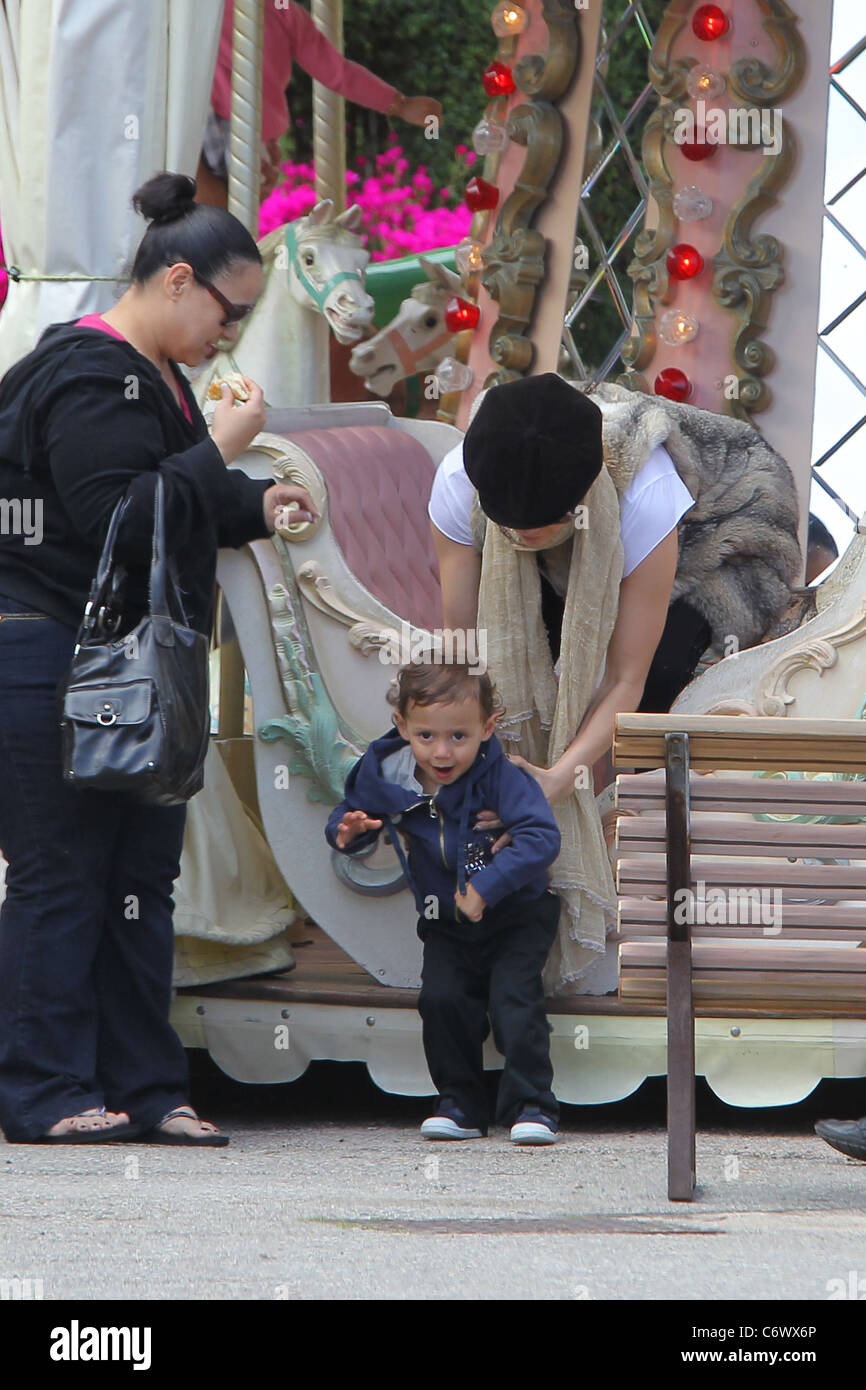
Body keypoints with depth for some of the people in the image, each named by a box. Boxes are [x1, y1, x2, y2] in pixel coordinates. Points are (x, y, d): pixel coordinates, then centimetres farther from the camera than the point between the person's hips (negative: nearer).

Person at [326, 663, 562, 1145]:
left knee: (514, 1000, -17)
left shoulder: (501, 778, -23)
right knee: (442, 999, -10)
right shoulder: (385, 775, -10)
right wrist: (349, 831, -19)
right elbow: (352, 813, 8)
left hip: (515, 918, -4)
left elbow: (541, 837, -32)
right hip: (446, 924, 4)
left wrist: (485, 888, -36)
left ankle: (532, 1105, -6)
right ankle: (461, 1105, 6)